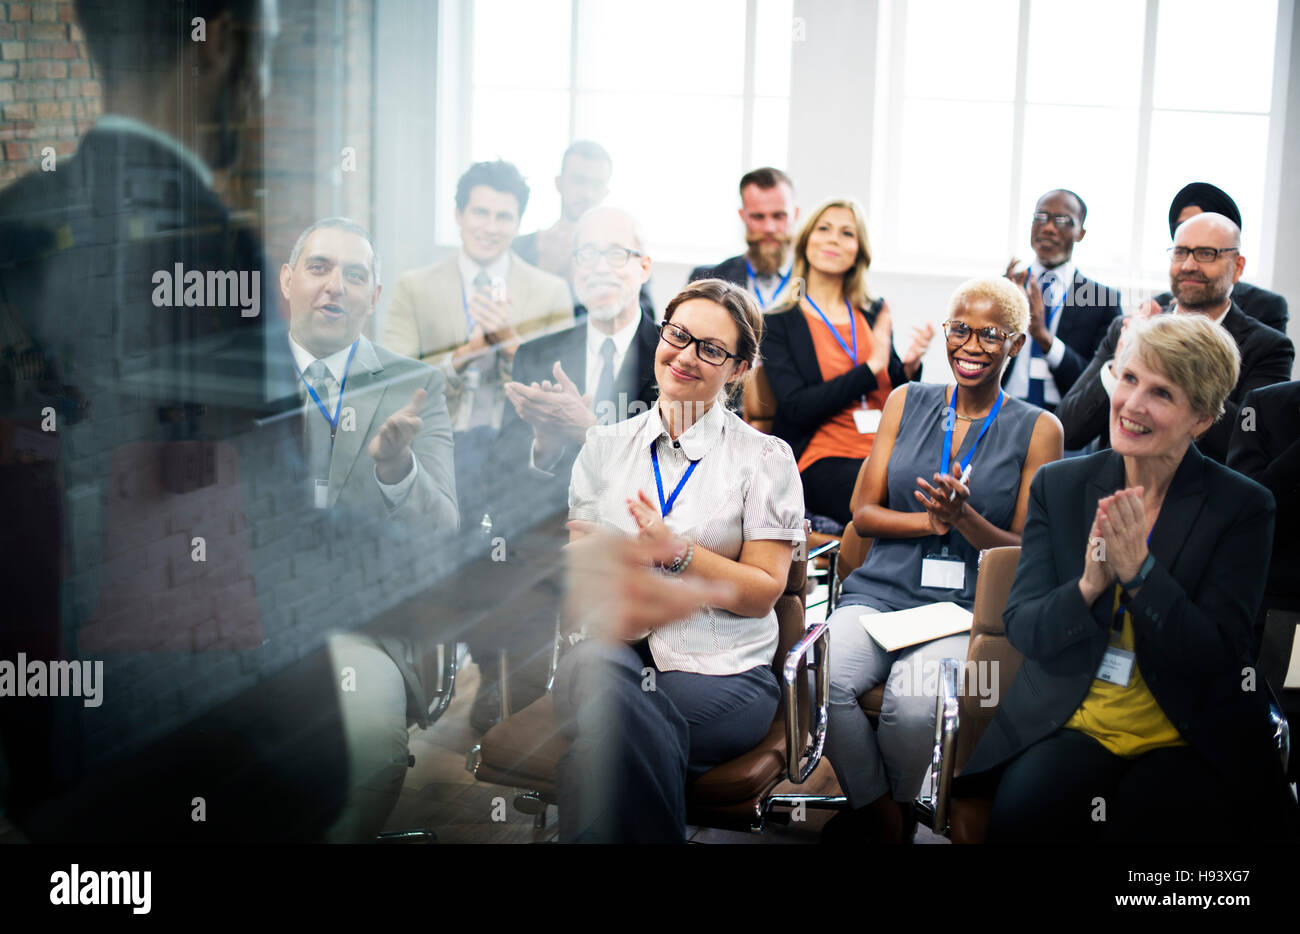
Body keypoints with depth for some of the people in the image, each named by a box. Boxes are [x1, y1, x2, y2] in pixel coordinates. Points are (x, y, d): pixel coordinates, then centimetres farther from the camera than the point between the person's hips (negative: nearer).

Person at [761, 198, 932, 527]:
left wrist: (909, 366, -1)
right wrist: (871, 367, -9)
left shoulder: (875, 313, 19)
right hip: (823, 460, -5)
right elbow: (796, 407, -8)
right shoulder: (778, 322, 4)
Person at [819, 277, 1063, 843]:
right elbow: (863, 514, 10)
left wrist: (963, 516, -15)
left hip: (970, 609, -2)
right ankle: (882, 817, -5)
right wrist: (933, 520, -8)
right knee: (822, 680, -30)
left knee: (912, 703, -33)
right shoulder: (907, 402, 13)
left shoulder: (1038, 430, 5)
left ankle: (895, 810, 1)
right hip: (882, 591, 3)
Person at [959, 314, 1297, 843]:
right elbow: (1020, 629, 1)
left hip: (1188, 740, -2)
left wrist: (1139, 569, -23)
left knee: (1145, 825, -31)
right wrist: (1087, 587, -20)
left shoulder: (1244, 507, -3)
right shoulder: (1058, 487, 4)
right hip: (1068, 725, 2)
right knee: (1021, 816, -28)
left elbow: (1218, 659, -10)